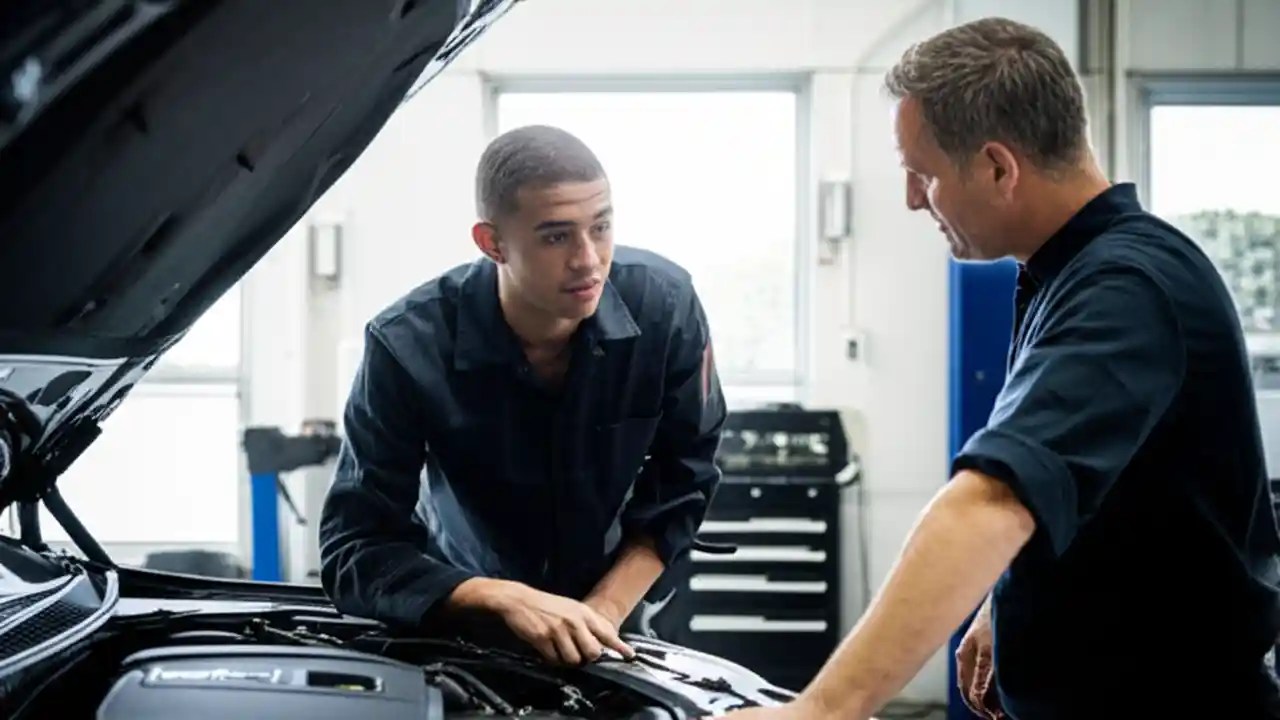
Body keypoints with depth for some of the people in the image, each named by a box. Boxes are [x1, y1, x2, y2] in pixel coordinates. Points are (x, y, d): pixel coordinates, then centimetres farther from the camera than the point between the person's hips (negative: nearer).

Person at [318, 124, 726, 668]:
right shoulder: (408, 345, -26)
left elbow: (682, 481, -6)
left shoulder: (666, 307, -19)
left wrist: (605, 612, -16)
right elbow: (356, 549, -24)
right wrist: (508, 600, -36)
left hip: (606, 610, 0)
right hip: (461, 624, 0)